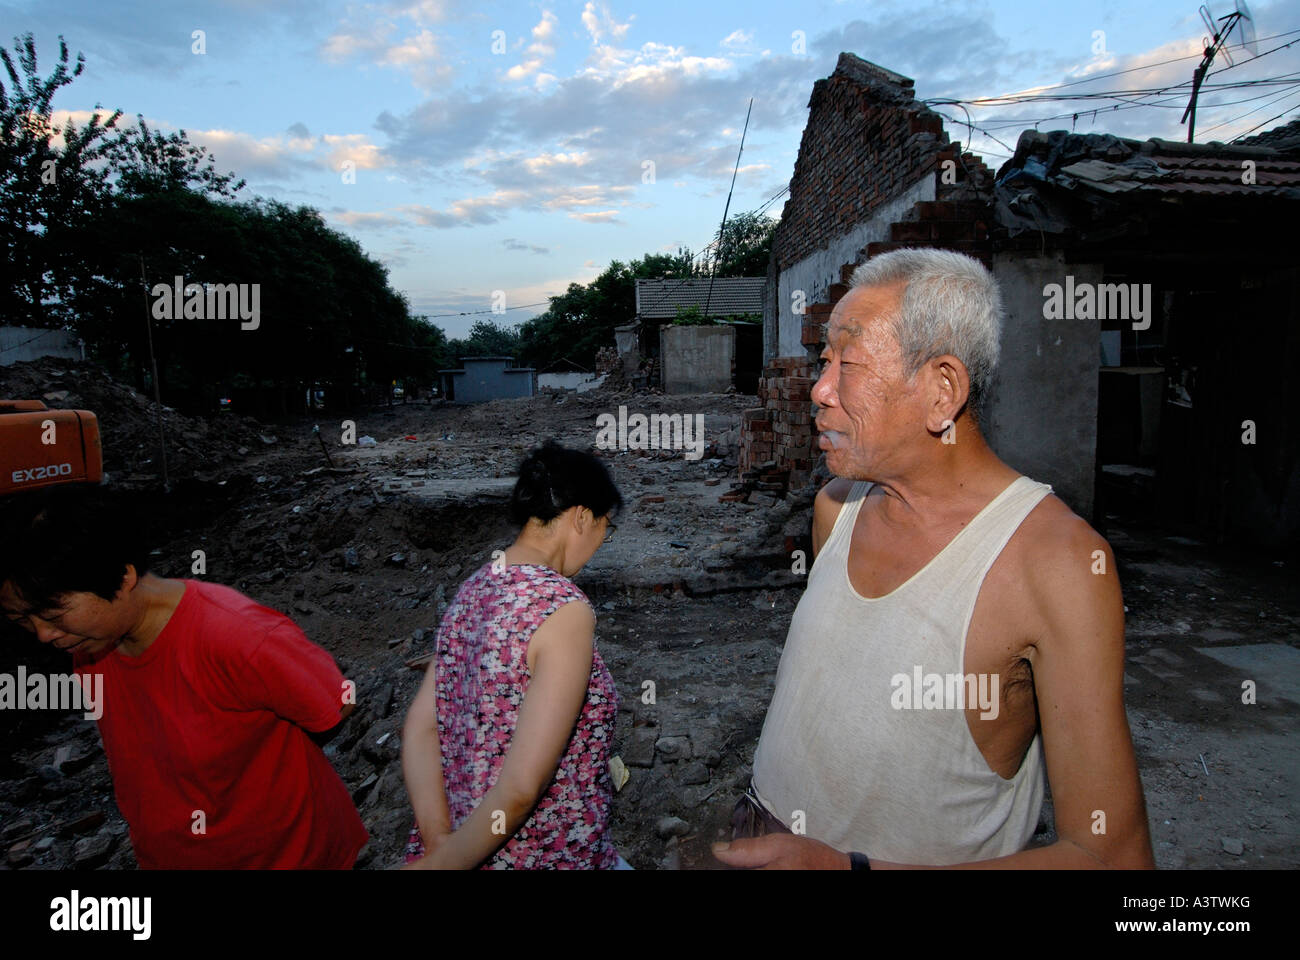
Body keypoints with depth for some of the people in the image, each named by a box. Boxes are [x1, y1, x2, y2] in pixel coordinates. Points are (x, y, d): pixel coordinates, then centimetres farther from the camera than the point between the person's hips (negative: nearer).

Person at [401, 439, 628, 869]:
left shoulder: (473, 589, -2)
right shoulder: (565, 610, -26)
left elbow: (419, 729, -1)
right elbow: (521, 788, -28)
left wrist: (438, 841, -6)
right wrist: (440, 864, -15)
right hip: (545, 853, -6)